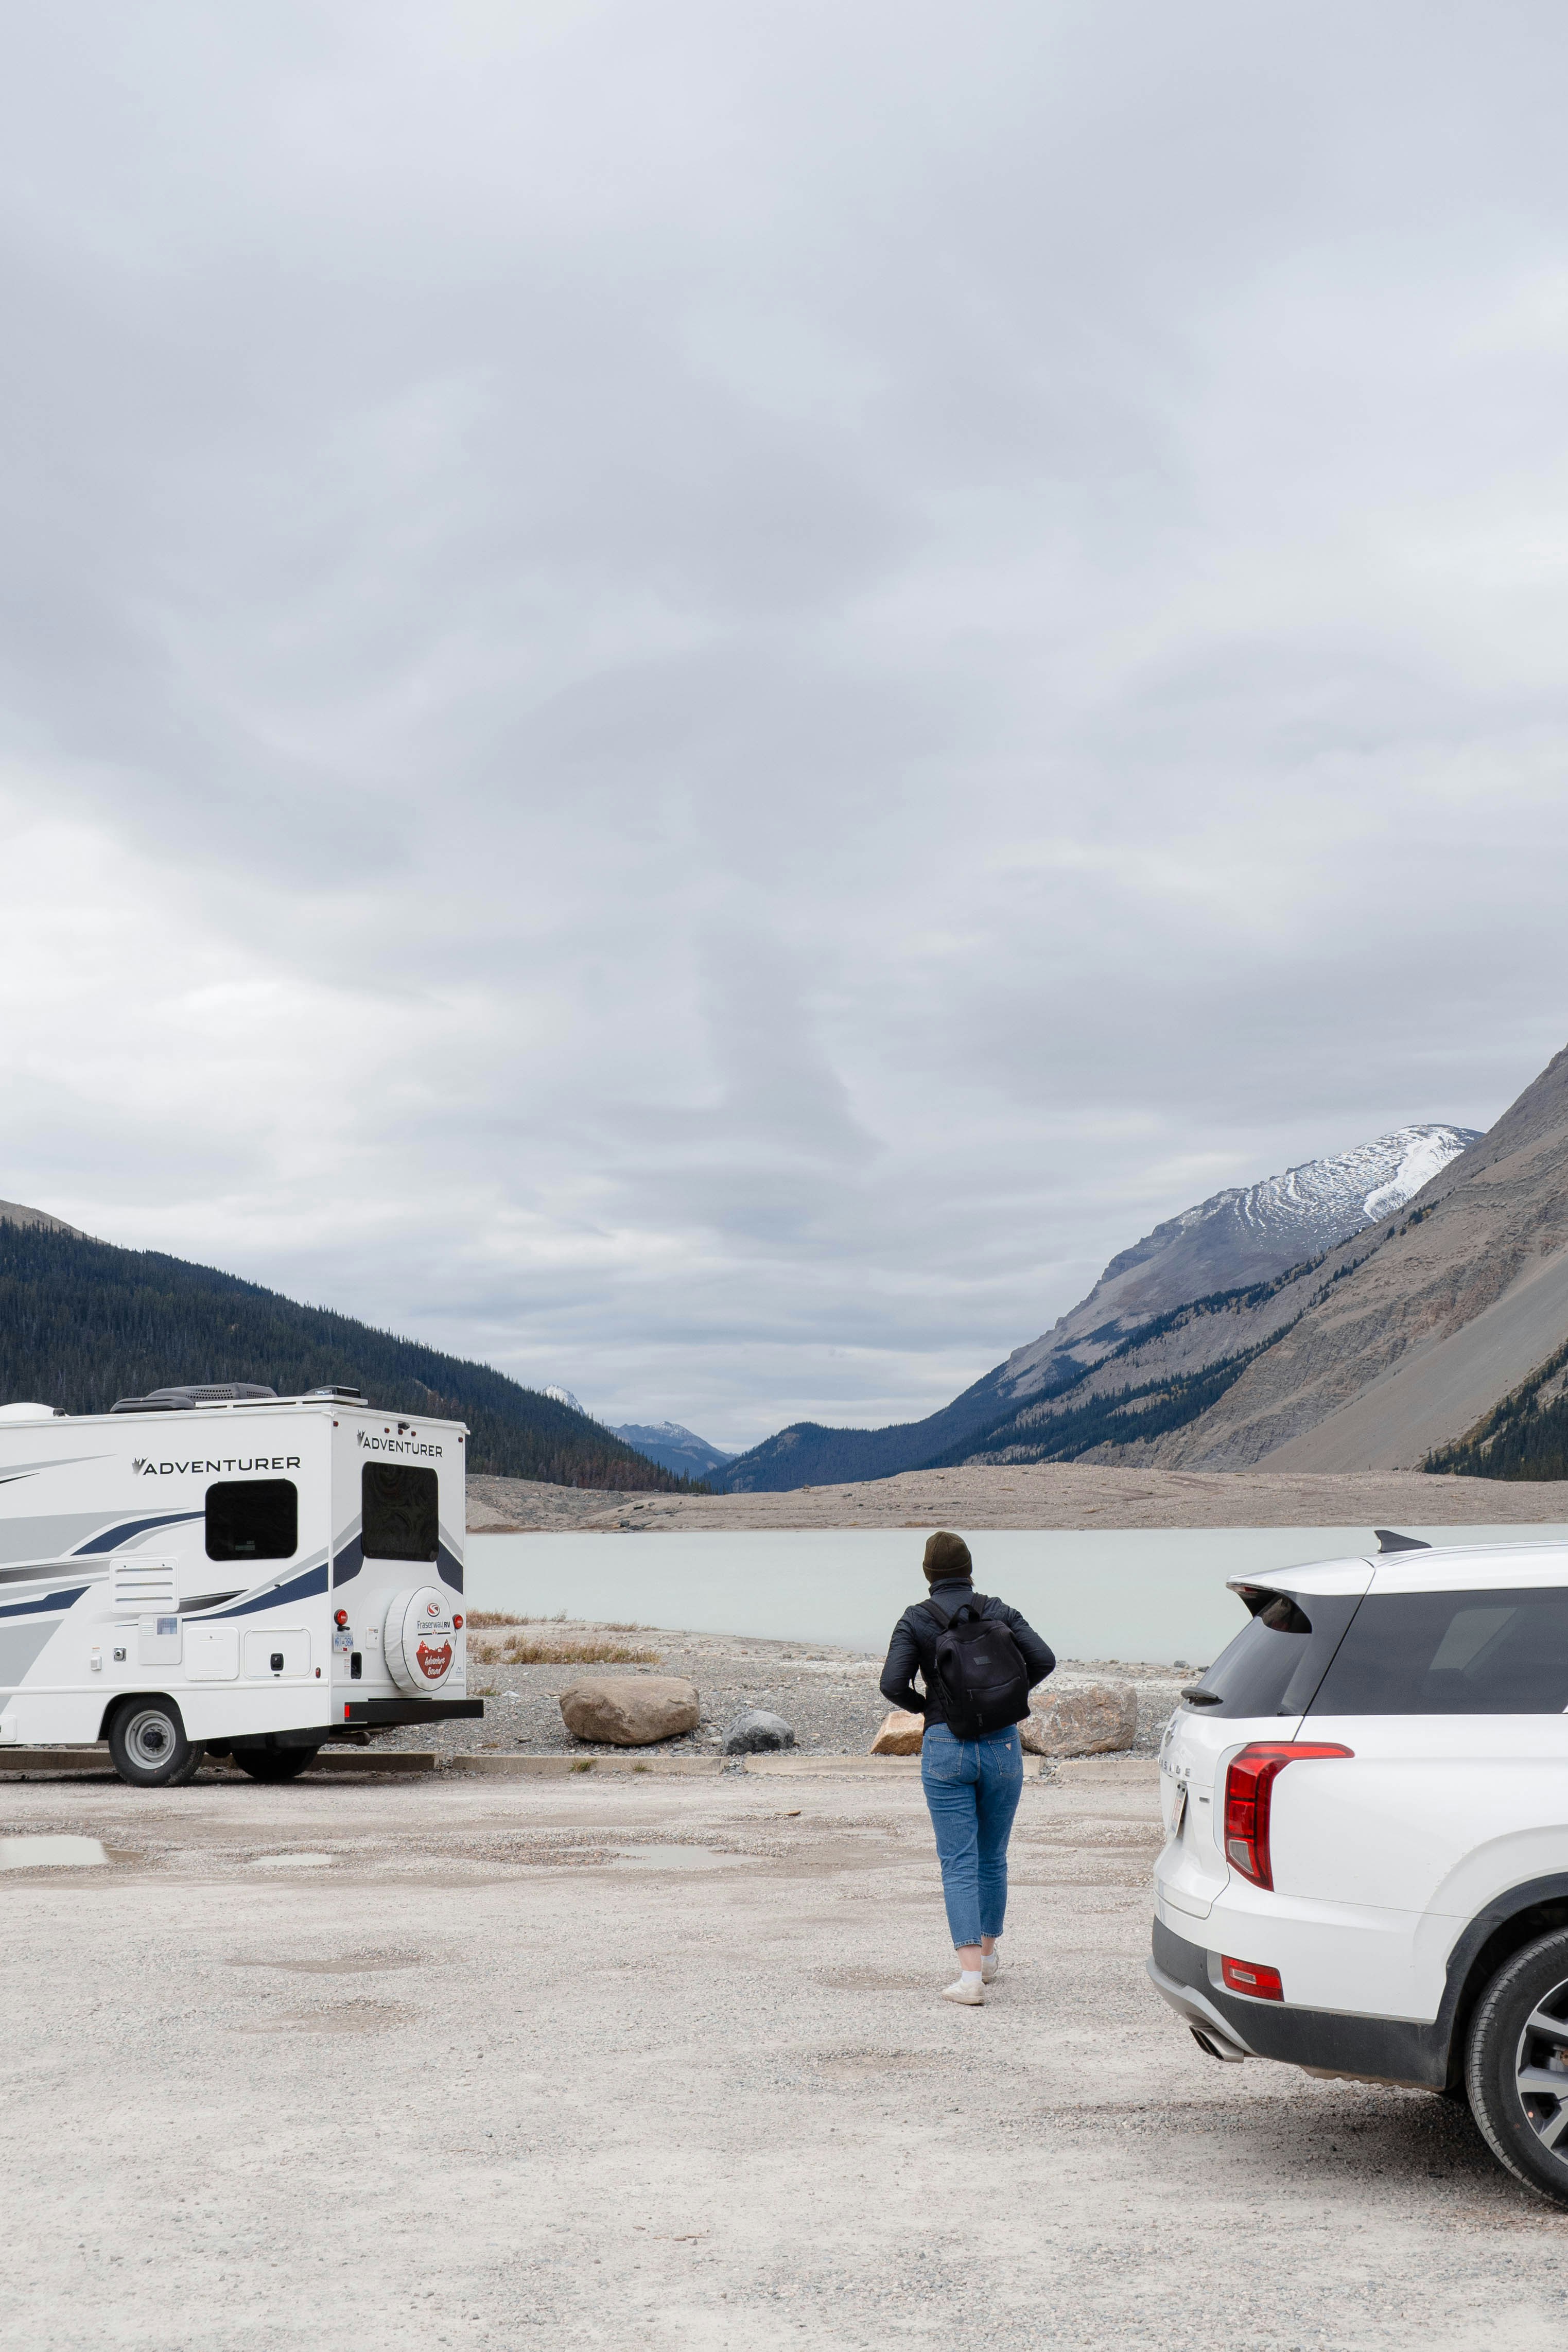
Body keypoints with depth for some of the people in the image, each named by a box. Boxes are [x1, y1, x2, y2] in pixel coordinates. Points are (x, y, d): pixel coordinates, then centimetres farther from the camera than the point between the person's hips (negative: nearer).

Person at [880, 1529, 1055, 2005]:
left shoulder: (915, 1620, -3)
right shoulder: (997, 1612, 2)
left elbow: (893, 1684, -13)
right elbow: (1043, 1659, -6)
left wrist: (923, 1707, 7)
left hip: (945, 1748, -2)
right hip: (1002, 1745, 2)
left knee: (958, 1863, -1)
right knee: (992, 1858, 18)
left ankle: (971, 1975, -12)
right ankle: (989, 1955, 33)